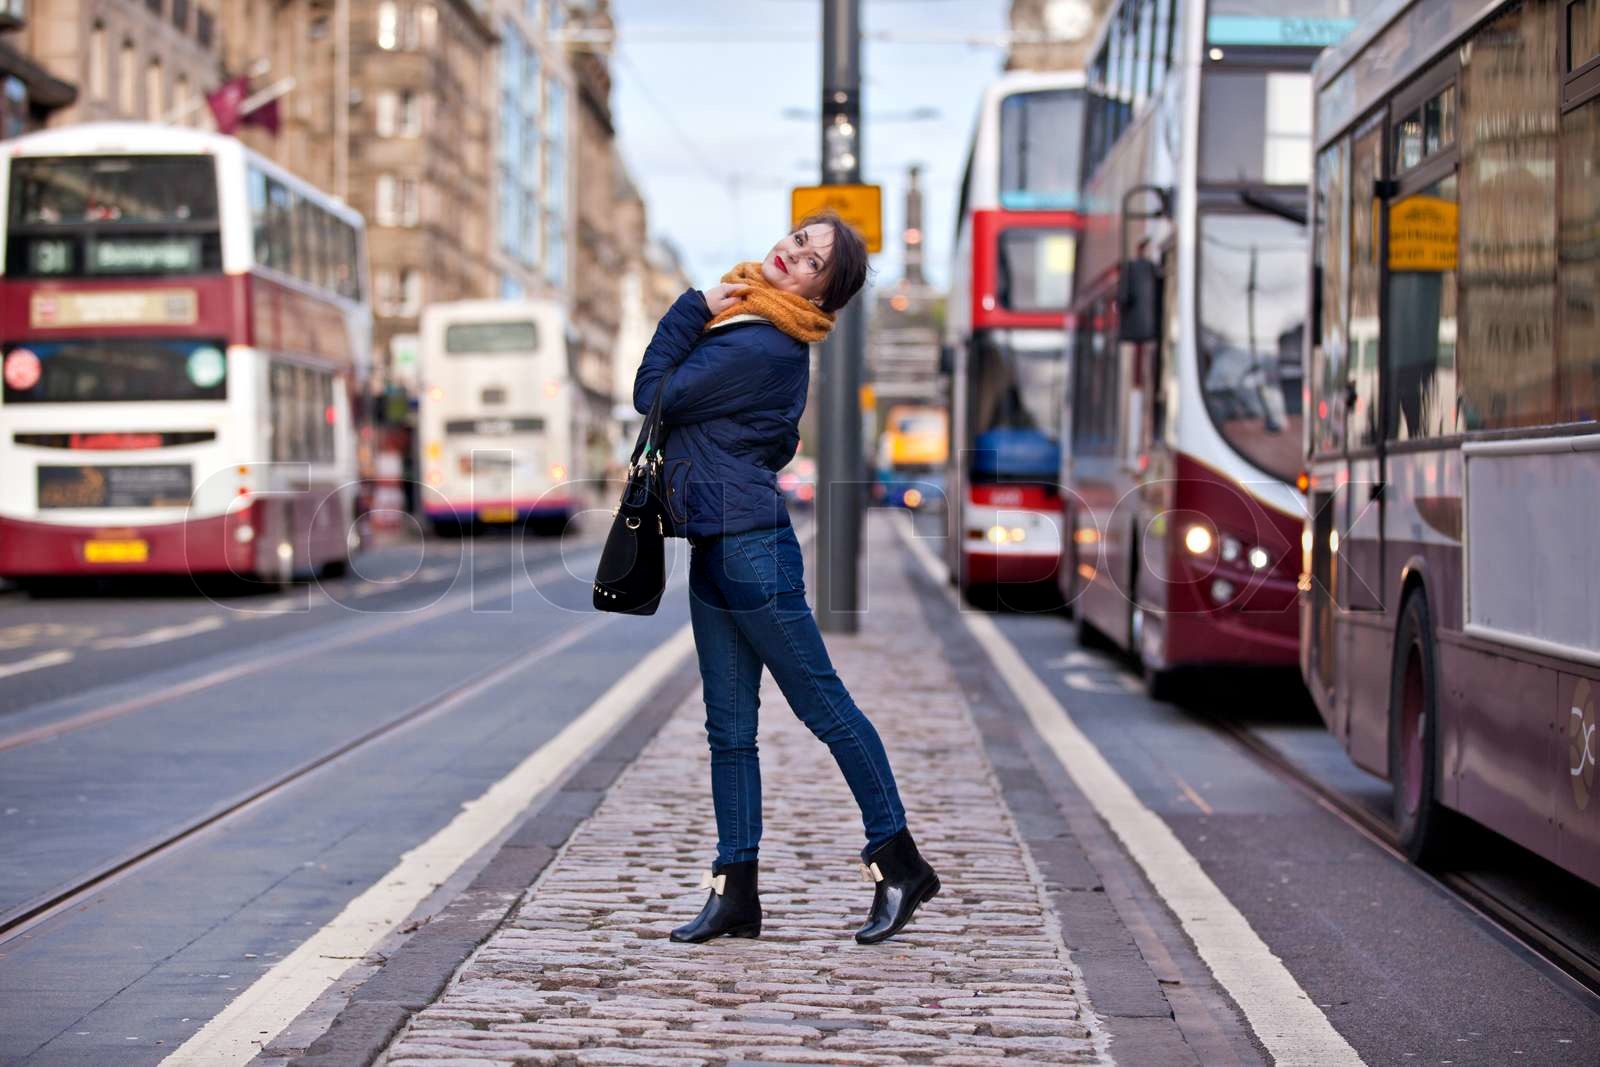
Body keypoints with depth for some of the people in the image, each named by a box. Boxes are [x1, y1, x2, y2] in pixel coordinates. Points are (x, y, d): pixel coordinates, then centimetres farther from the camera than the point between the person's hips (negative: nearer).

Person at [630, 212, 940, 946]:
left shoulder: (757, 348, -18)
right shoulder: (759, 330, 12)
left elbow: (652, 395, -12)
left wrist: (692, 309, -7)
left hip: (749, 548, -10)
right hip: (716, 549, 10)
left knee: (824, 706, -1)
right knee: (728, 728, 10)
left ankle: (898, 862, 9)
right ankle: (735, 893, 14)